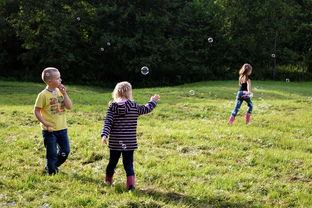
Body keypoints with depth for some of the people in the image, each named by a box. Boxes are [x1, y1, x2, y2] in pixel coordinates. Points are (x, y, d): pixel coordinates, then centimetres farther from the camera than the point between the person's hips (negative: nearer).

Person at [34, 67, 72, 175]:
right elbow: (36, 111, -9)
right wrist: (45, 124, -17)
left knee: (65, 151, 11)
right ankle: (52, 173, 20)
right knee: (52, 153, 2)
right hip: (49, 130, -6)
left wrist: (64, 93, -9)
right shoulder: (43, 95, -11)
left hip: (62, 128, 6)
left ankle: (52, 166, 33)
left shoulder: (60, 92, 6)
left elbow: (69, 106, -1)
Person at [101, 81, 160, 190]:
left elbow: (107, 122, -11)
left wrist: (104, 135, -15)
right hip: (129, 142, -2)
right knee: (128, 163, 4)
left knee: (112, 161, 18)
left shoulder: (112, 107, -3)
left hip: (115, 142, 2)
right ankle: (130, 182, -10)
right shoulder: (134, 107, -5)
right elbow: (146, 109, 11)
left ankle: (108, 179, 36)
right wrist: (153, 101, 28)